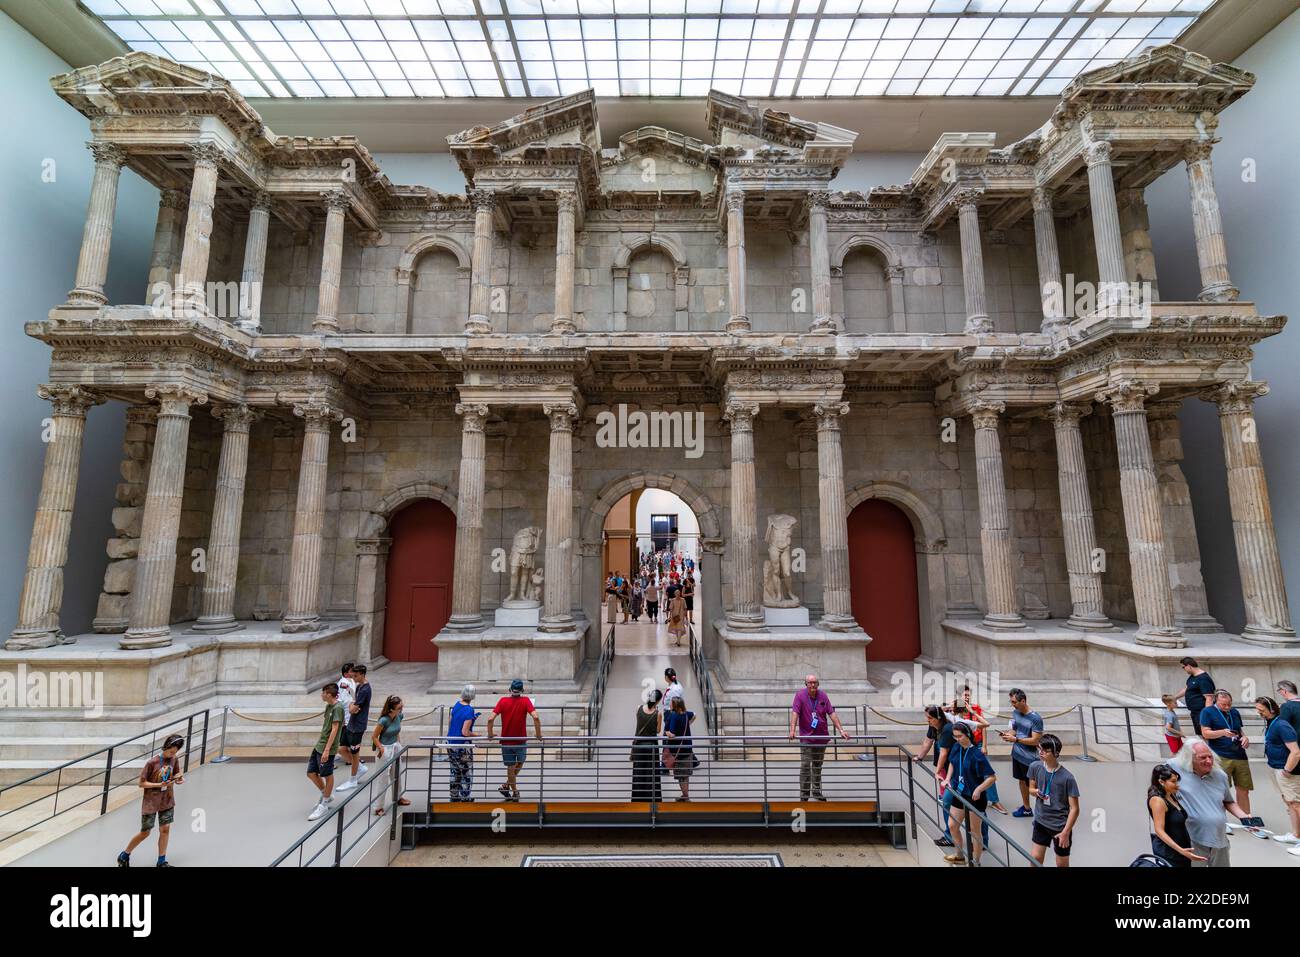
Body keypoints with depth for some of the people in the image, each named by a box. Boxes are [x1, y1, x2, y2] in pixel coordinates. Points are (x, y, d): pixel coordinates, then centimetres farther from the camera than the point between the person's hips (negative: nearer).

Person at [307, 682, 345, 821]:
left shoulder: (337, 708, -19)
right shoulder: (328, 706, 8)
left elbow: (334, 729, -21)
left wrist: (327, 749, -22)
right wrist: (320, 742, 21)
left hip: (328, 749, -9)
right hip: (319, 746, 9)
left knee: (327, 775, 6)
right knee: (311, 773, 12)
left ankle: (324, 805, 22)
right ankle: (326, 795, 31)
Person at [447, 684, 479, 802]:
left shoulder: (457, 705, 0)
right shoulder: (469, 710, -21)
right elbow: (465, 732, -23)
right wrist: (476, 735, -6)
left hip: (451, 743, 7)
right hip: (462, 746, -7)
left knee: (455, 773, 21)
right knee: (467, 774, 9)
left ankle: (454, 798, 32)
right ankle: (466, 798, 14)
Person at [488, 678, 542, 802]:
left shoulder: (503, 701, -7)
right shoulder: (525, 701, -10)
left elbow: (490, 719, -15)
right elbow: (536, 717, -22)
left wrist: (490, 735, 0)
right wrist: (539, 735, -11)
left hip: (506, 741, 1)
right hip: (521, 740, -1)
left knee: (511, 767, 17)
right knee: (519, 763, 25)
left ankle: (515, 792, 26)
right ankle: (506, 786, 21)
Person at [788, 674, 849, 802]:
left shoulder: (823, 696, 1)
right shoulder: (800, 695, -11)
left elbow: (832, 713, 0)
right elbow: (795, 712, -17)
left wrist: (841, 730, -7)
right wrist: (792, 730, -27)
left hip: (822, 736, 4)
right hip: (806, 737, -4)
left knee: (818, 766, 15)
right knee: (805, 766, -3)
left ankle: (816, 792, 29)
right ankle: (804, 794, 8)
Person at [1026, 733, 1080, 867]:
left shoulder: (1067, 778, -21)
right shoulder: (1035, 767, -10)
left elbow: (1074, 809, -15)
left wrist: (1066, 833, -15)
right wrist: (1036, 792, -18)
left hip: (1061, 826, -3)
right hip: (1040, 821, 3)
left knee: (1062, 864, 16)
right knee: (1035, 859, 8)